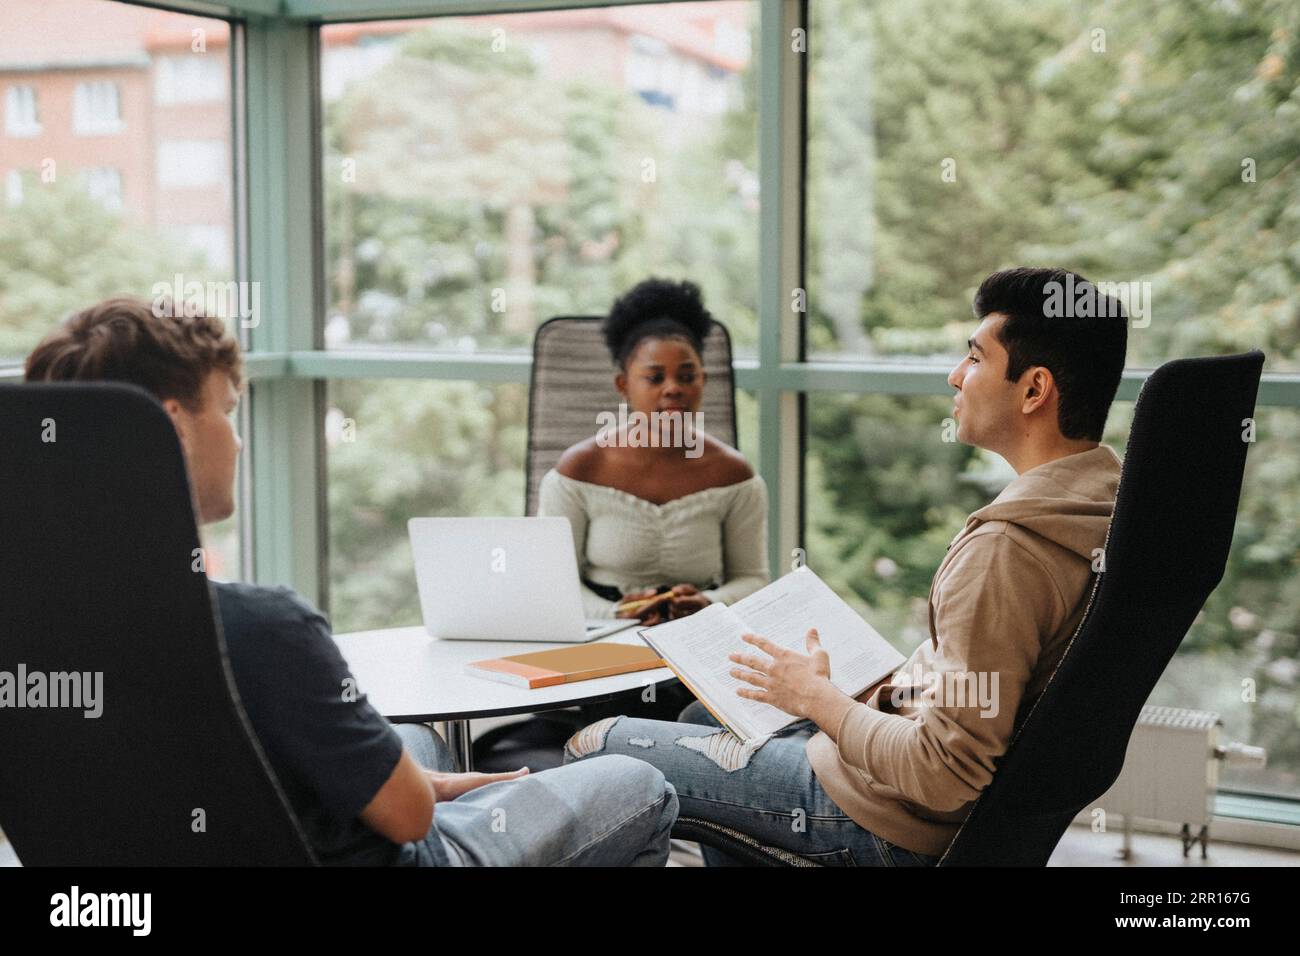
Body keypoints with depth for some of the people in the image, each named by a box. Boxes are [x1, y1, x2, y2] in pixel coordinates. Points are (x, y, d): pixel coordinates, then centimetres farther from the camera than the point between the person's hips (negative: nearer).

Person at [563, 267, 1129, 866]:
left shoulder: (1003, 548, -31)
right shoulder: (1104, 493, -1)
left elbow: (944, 778, -29)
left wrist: (818, 699, -15)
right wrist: (884, 689, 8)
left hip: (898, 826, -10)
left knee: (594, 750, 2)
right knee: (704, 715, 31)